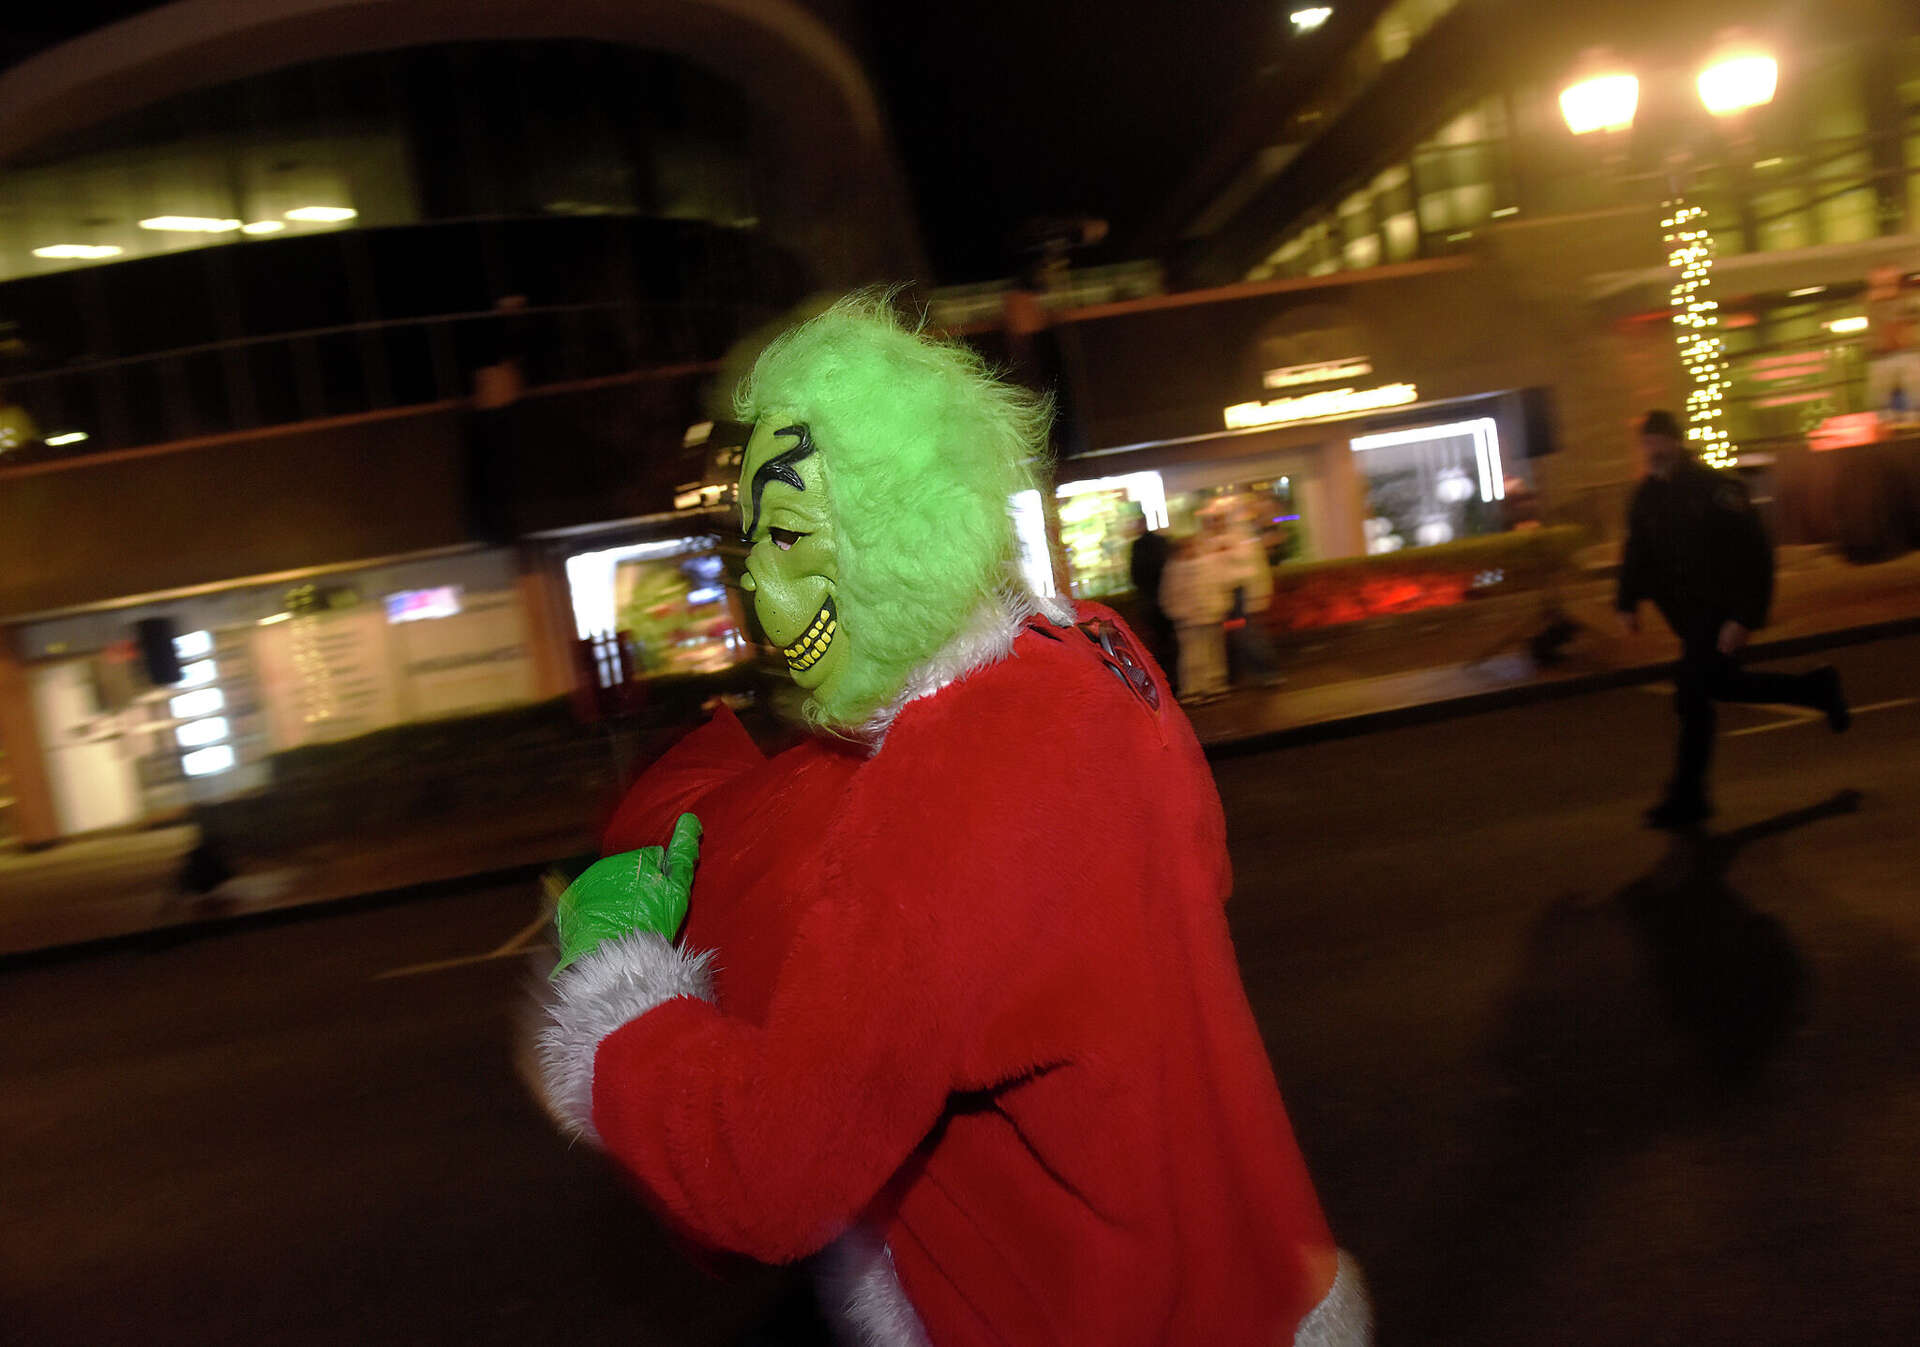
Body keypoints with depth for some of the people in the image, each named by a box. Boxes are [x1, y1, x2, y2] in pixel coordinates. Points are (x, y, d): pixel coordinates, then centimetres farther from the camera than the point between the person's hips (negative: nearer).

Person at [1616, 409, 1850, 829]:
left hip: (1721, 612, -8)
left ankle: (1687, 797, -2)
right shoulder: (1646, 496, 6)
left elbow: (1753, 555, -18)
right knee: (1719, 683, 17)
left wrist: (1744, 618, -24)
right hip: (1687, 614, 8)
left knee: (1692, 693, -11)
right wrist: (1628, 603, 2)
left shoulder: (1715, 488, -16)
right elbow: (1638, 554, 15)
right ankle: (1815, 689, 38)